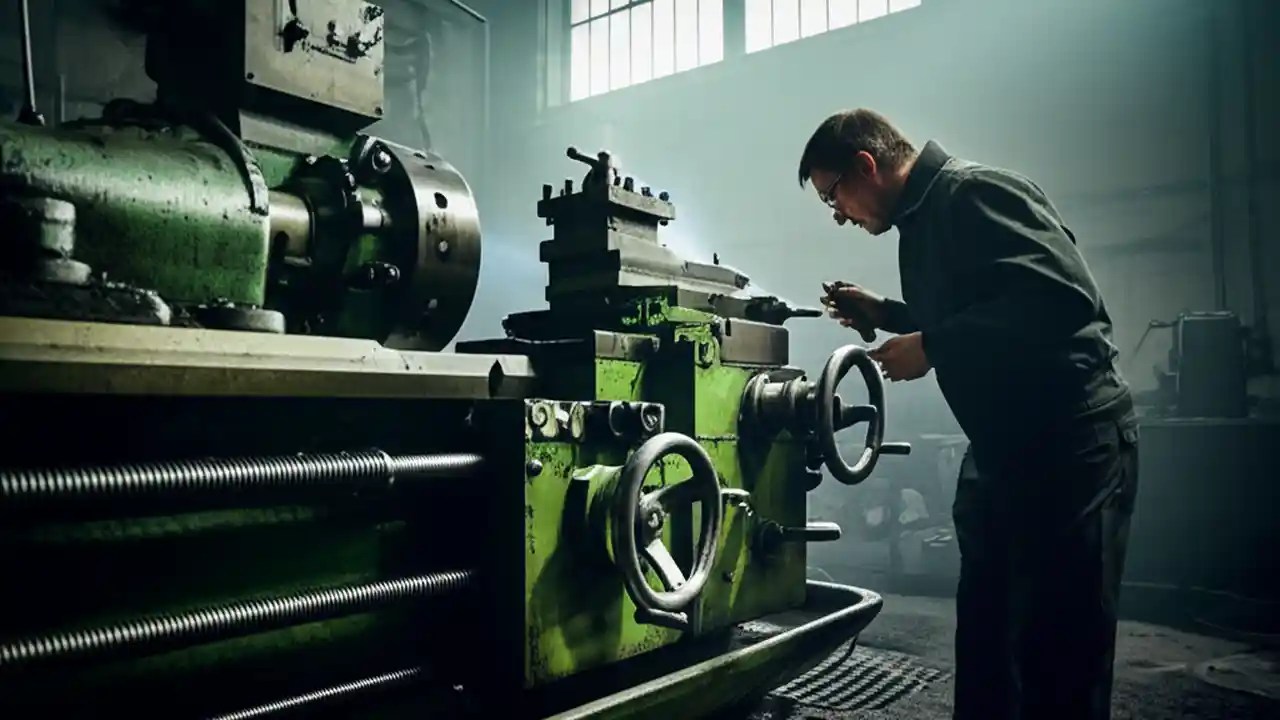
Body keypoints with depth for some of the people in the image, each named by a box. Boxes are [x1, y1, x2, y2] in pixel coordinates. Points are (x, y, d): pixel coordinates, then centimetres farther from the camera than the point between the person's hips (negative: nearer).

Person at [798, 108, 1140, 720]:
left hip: (1071, 444, -10)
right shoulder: (921, 220, 14)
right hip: (1001, 447, 10)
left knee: (1058, 653, -2)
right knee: (984, 636, 18)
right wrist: (888, 316, 12)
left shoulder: (976, 191, -14)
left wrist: (932, 346, -22)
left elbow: (1064, 296, -25)